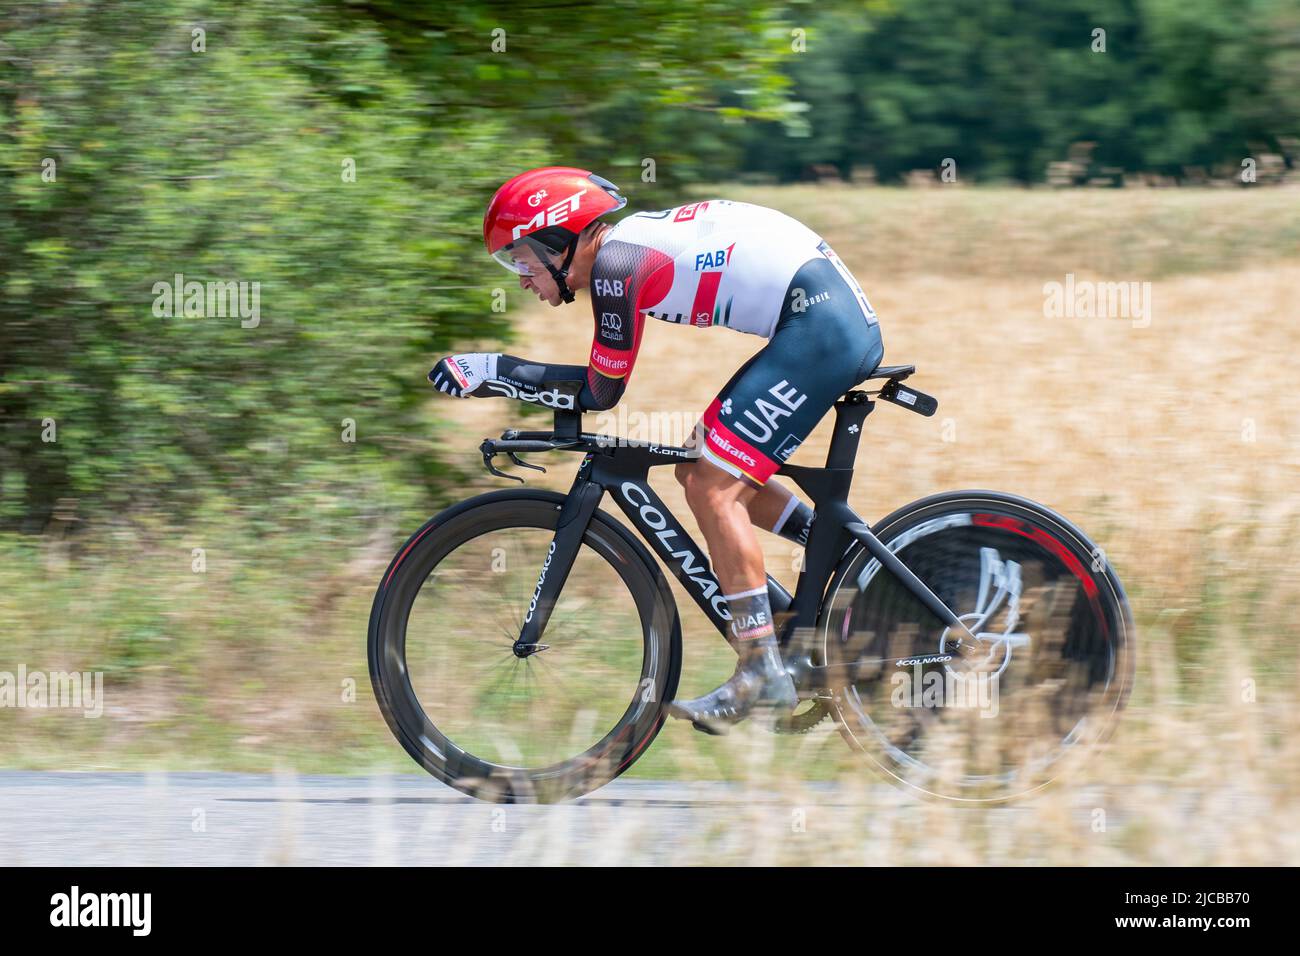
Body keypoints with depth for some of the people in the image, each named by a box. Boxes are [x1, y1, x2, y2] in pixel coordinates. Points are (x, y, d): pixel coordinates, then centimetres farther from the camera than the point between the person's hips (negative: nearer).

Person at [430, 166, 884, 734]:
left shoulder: (614, 263, -12)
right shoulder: (629, 242, 16)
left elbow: (602, 390, -7)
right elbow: (603, 381, 21)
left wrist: (493, 370, -2)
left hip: (821, 324, -10)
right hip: (849, 322, 10)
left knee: (713, 489, -8)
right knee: (702, 470, 14)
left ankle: (762, 674, -8)